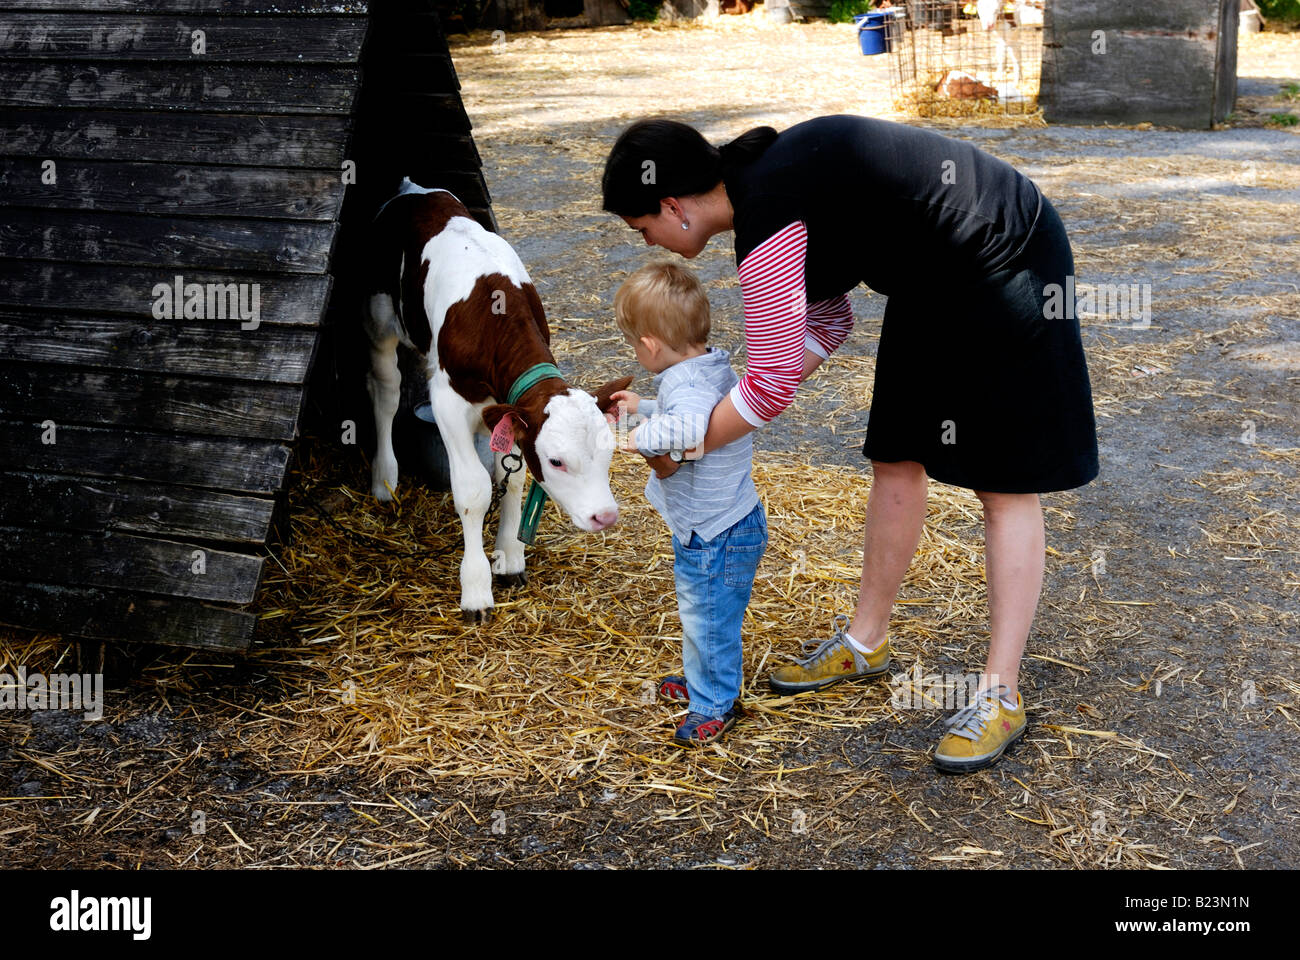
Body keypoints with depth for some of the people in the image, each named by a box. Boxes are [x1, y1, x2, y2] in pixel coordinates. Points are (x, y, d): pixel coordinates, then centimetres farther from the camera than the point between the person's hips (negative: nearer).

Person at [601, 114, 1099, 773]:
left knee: (1005, 485, -5)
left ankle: (1000, 695, 1)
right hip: (938, 280, 10)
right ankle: (865, 642, 26)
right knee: (896, 460, 13)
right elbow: (825, 324, 11)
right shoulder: (763, 176, 4)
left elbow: (773, 384, -24)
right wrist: (723, 410, 5)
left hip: (1004, 268, -10)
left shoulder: (765, 222, -26)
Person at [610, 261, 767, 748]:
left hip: (717, 537, -10)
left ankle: (716, 703, 24)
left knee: (709, 619, 7)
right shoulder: (711, 367, 2)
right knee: (696, 612, 27)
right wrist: (645, 406, 24)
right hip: (709, 529, 10)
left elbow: (690, 427, -53)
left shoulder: (686, 386, -30)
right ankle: (699, 678, 46)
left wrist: (641, 435, -41)